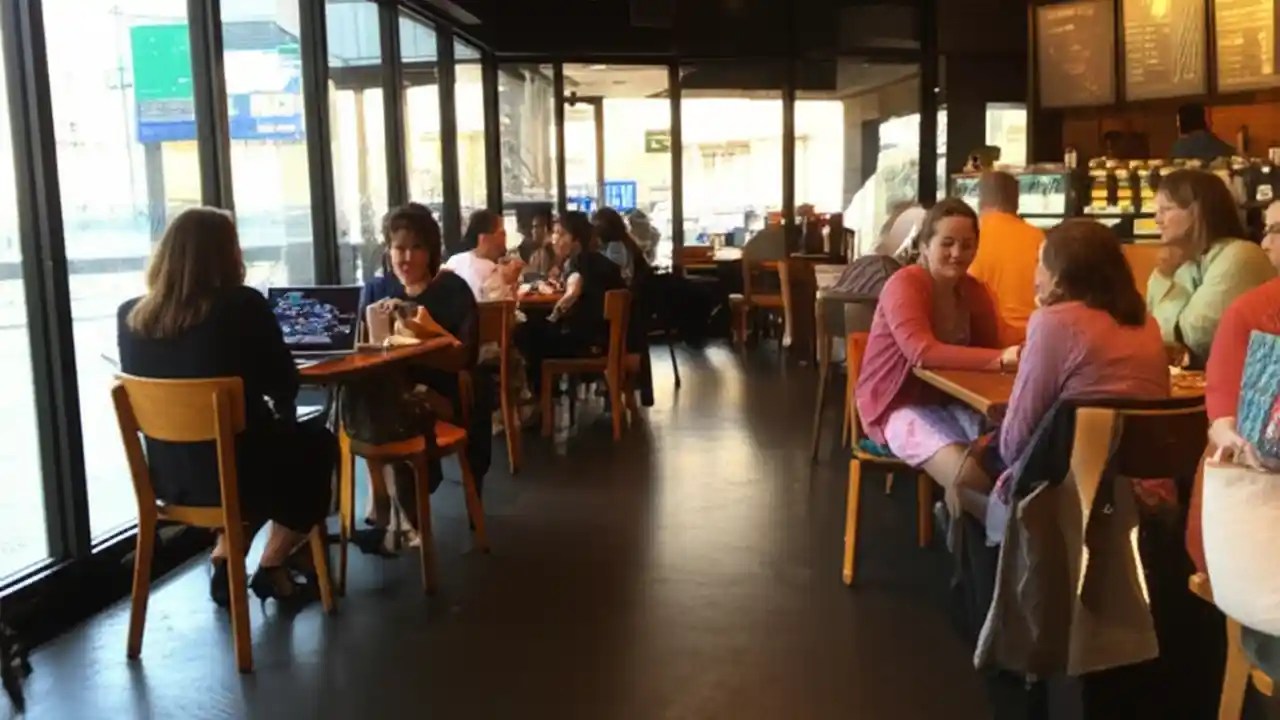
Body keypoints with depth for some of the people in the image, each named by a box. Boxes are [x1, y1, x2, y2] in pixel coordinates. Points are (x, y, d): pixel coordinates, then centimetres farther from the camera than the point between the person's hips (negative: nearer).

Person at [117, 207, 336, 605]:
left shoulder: (130, 316, -3)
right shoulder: (243, 305, -16)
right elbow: (285, 386, -6)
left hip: (168, 473, 5)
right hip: (236, 470, -5)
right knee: (317, 442, 26)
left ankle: (225, 559, 24)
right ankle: (272, 568, 28)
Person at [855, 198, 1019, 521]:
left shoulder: (974, 290, 5)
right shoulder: (904, 284, -17)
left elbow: (989, 348, 0)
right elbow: (921, 351, -33)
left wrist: (1013, 354, -24)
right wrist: (1000, 360, -40)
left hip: (950, 401, 6)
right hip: (898, 405, -6)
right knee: (970, 474, -28)